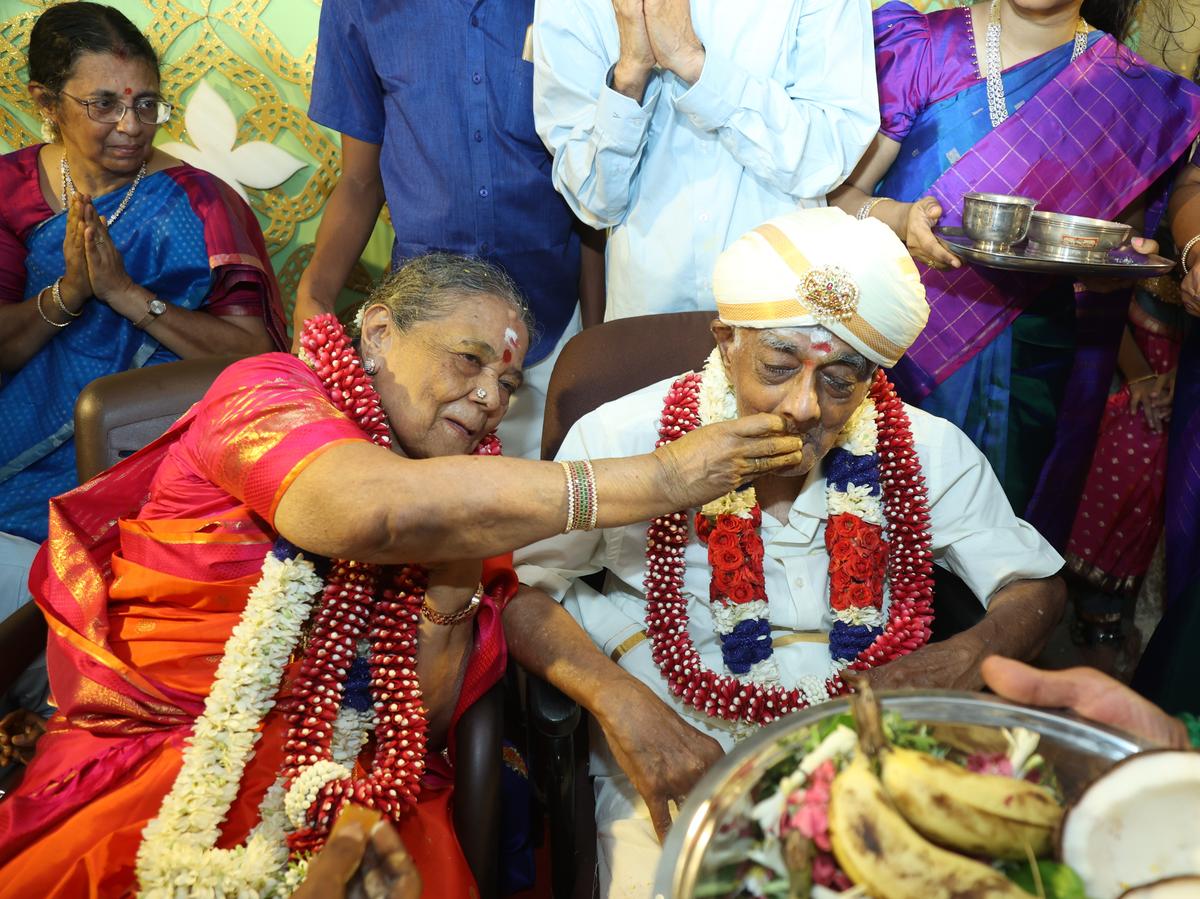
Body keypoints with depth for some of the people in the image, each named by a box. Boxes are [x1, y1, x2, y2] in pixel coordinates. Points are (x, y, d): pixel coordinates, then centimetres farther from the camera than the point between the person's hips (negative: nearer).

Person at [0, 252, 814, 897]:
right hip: (152, 772, -3)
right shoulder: (266, 393, -7)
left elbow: (428, 716, 5)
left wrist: (452, 589, -12)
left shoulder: (462, 491, 7)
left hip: (339, 798, 3)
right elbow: (377, 509, -30)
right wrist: (655, 481, -28)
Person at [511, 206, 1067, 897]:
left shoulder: (931, 454, -2)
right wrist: (618, 700, -22)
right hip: (676, 767, -2)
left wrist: (965, 661, -13)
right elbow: (517, 586, -6)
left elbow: (1037, 587, 8)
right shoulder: (625, 440, -11)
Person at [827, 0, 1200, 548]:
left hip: (1031, 358, 1)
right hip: (901, 343, -1)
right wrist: (892, 216, -24)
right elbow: (841, 192, -2)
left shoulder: (1133, 89, 4)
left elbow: (1129, 242, 12)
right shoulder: (924, 45, 1)